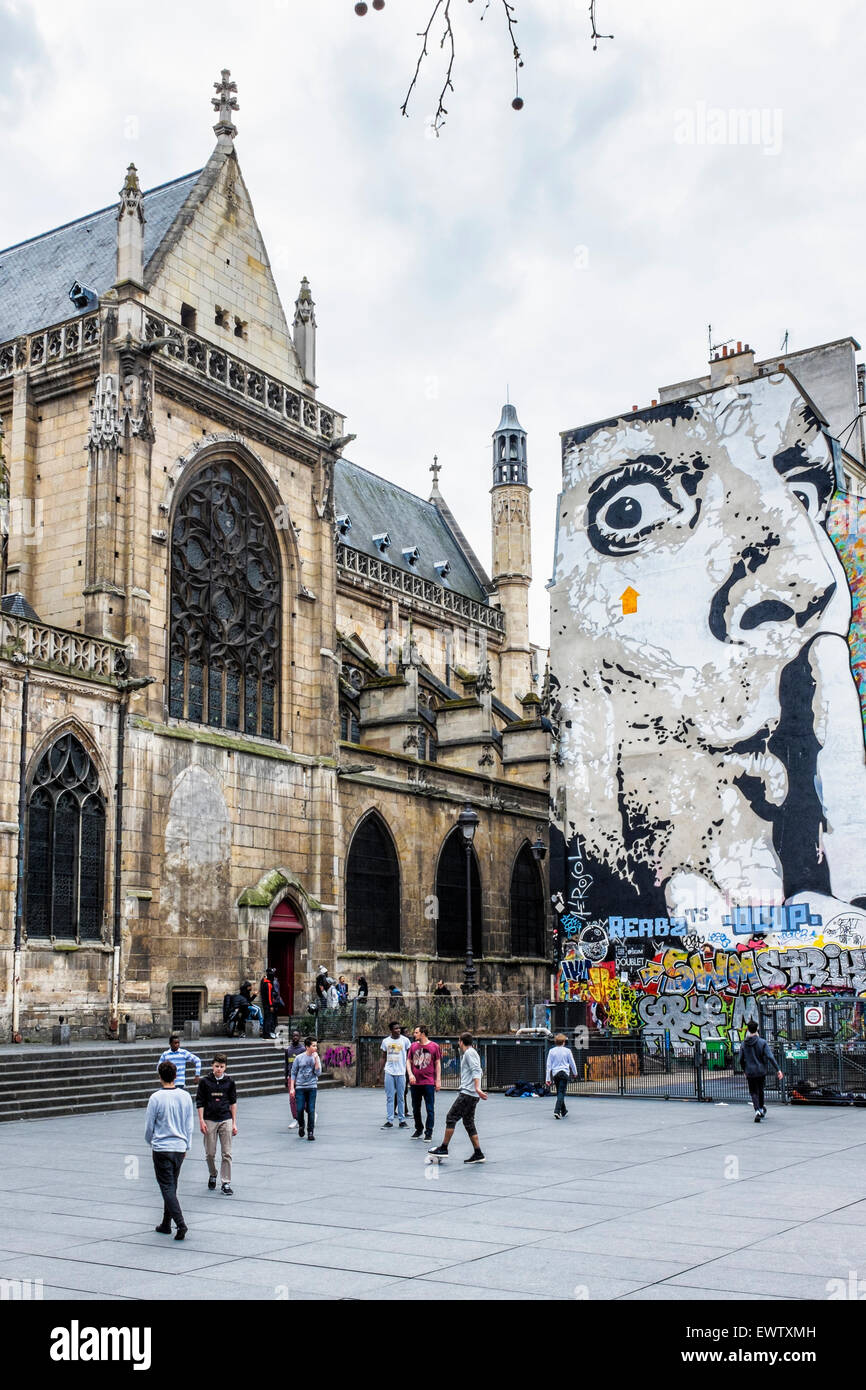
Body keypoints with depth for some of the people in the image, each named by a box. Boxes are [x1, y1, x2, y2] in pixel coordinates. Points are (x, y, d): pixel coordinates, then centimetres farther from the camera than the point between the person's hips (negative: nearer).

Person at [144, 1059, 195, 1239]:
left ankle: (181, 1224, -15)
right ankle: (166, 1224, 26)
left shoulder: (156, 1098, -12)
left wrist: (150, 1142, 17)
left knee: (167, 1188, -3)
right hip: (180, 1147, 5)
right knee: (172, 1187, 17)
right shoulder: (185, 1096, 1)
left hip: (161, 1148, -5)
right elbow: (190, 1125, 7)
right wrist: (187, 1147, 18)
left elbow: (149, 1125, -3)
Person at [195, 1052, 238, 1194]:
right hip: (209, 1120, -1)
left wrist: (234, 1123, 6)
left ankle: (226, 1183, 3)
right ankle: (212, 1175, 31)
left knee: (226, 1153, -2)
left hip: (226, 1120, 1)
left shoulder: (229, 1082, 4)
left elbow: (233, 1103, 9)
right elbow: (200, 1102, 2)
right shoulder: (205, 1081, -1)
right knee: (210, 1153, 5)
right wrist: (201, 1121, -5)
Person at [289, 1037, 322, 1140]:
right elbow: (293, 1073, 4)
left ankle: (310, 1132, 5)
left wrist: (316, 1059, -12)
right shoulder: (299, 1058, -2)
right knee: (300, 1109, -3)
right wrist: (292, 1088, 0)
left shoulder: (316, 1058, 3)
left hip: (312, 1087, 1)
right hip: (300, 1087, -1)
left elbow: (318, 1072, -5)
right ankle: (301, 1126, 25)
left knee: (311, 1110, -3)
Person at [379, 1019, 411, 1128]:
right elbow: (383, 1058, 13)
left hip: (401, 1072, -2)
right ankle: (390, 1121, 6)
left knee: (400, 1097, 3)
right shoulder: (386, 1041, 6)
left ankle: (402, 1120, 11)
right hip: (389, 1072, 2)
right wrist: (380, 1071, 8)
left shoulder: (405, 1040, 0)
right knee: (389, 1097, 2)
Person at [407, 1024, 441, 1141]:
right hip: (415, 1082, 4)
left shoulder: (434, 1046, -3)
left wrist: (438, 1080, -2)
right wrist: (410, 1074, -6)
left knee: (430, 1109, -2)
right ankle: (418, 1130, 26)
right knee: (416, 1108, 12)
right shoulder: (413, 1046, 6)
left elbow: (438, 1064, 2)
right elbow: (408, 1061, 10)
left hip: (429, 1083, -4)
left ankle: (429, 1132, 5)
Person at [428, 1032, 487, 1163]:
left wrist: (477, 1088, -29)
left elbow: (476, 1071, -19)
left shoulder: (469, 1053, -8)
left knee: (451, 1117, -5)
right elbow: (476, 1072, 26)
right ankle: (478, 1154, 7)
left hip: (467, 1093, -10)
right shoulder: (469, 1053, 21)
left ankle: (443, 1148, -1)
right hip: (472, 1095, 10)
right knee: (468, 1123, 9)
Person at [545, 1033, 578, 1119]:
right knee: (561, 1093, -6)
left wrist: (548, 1078, 5)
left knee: (559, 1092, 18)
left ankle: (563, 1111, 30)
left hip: (555, 1074, 3)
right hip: (564, 1073, -3)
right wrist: (575, 1073, 24)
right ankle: (557, 1111, -23)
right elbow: (572, 1063, 6)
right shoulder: (567, 1051, -4)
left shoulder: (552, 1051, 1)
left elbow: (548, 1065, 2)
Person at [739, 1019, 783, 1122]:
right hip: (761, 1071, 0)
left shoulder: (744, 1044, -3)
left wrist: (745, 1071, 20)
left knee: (753, 1092, 5)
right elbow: (770, 1057, -17)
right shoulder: (762, 1042, -10)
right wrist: (778, 1070, -15)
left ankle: (757, 1111, -16)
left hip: (750, 1072, 0)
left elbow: (741, 1060, 3)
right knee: (760, 1090, 21)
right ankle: (761, 1108, 36)